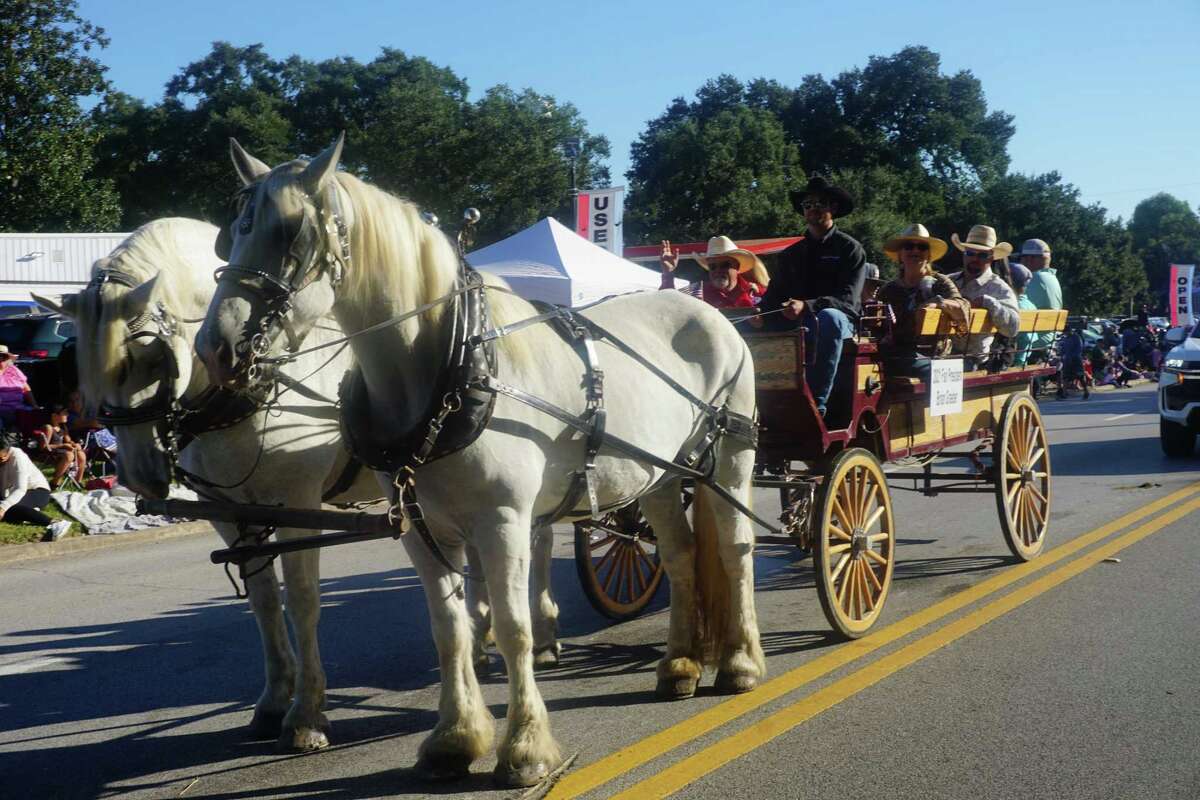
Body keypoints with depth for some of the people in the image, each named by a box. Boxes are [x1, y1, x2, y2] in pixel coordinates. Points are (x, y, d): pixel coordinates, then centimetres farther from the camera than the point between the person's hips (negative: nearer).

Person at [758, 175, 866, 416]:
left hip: (840, 321, -5)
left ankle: (817, 402, -40)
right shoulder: (791, 254, 20)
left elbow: (848, 299, -9)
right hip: (795, 324, 5)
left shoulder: (850, 249, 4)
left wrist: (807, 307, -26)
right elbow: (775, 294, 14)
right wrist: (761, 313, -11)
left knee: (828, 317, -40)